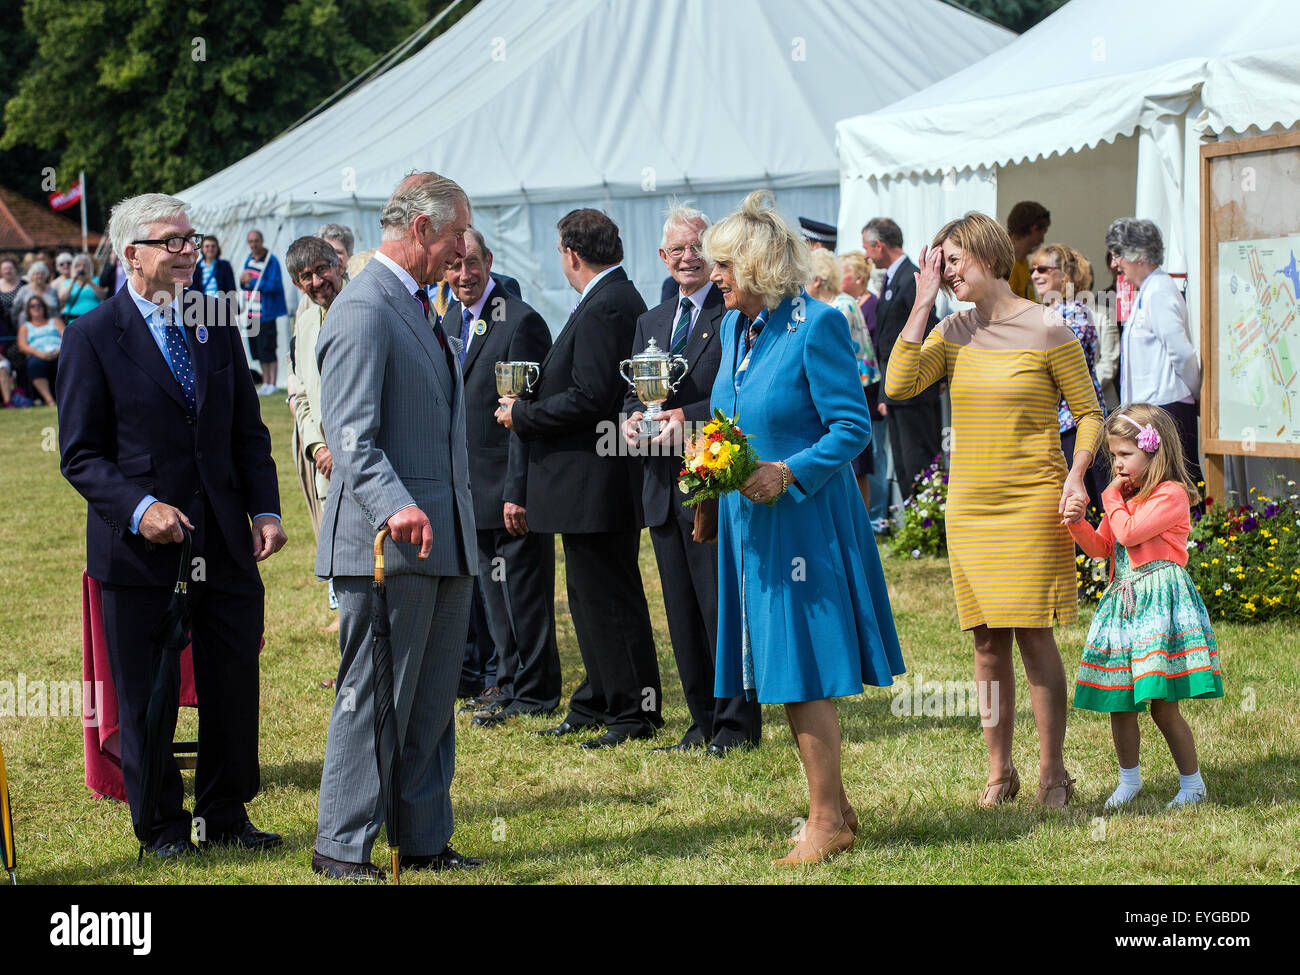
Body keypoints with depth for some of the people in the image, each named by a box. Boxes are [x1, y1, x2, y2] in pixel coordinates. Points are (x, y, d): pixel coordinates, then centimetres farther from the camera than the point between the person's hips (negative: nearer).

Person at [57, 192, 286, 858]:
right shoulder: (93, 336, -6)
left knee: (235, 683, 7)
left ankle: (226, 815, 23)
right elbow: (80, 455, -7)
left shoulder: (216, 328, 10)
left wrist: (265, 510, 1)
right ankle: (163, 824, 20)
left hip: (224, 544, 4)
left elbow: (249, 433, 14)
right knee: (145, 693, 5)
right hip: (138, 547, -4)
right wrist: (139, 508, -21)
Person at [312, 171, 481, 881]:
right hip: (387, 545, -9)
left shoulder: (418, 305, 18)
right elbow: (351, 437, -23)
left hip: (444, 540, 9)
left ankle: (425, 840, 19)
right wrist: (395, 507, -37)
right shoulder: (363, 310, -14)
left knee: (433, 702, 12)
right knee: (373, 700, -3)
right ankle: (341, 847, 5)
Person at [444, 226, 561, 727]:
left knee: (522, 588, -1)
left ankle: (533, 691, 9)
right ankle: (506, 679, 27)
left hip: (509, 486, -8)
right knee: (492, 587, 16)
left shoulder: (520, 322, -15)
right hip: (471, 486, 8)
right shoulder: (451, 320, 12)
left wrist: (518, 492, -20)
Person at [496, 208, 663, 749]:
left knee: (609, 599, -3)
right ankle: (598, 704, 25)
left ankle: (636, 712, 4)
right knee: (591, 597, 17)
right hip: (590, 484, 11)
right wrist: (529, 405, 8)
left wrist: (523, 415, -13)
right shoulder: (615, 299, 14)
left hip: (594, 480, -11)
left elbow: (589, 398, -24)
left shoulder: (605, 308, -19)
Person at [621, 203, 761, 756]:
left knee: (722, 607, -4)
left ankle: (736, 725, 4)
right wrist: (632, 416, -3)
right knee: (682, 612, 11)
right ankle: (703, 721, 19)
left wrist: (689, 416, -21)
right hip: (664, 485, 7)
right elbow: (633, 393, 19)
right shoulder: (651, 322, 18)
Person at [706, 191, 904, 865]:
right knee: (784, 674, 12)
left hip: (802, 521, -8)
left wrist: (788, 473, -24)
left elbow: (853, 425, -15)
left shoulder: (816, 325, -14)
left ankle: (827, 821, 3)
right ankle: (832, 806, 22)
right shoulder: (734, 326, 11)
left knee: (802, 675, -6)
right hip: (750, 521, 8)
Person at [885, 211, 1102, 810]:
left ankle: (1053, 772, 3)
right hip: (968, 506, 4)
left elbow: (1089, 412, 1)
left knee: (1033, 636, -6)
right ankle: (999, 772, 14)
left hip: (1031, 504, -4)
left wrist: (1075, 475, -15)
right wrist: (922, 302, -6)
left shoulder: (1046, 331, -5)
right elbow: (898, 384, -7)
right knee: (987, 643, 6)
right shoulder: (953, 332, 8)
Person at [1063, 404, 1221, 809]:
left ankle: (1192, 783, 7)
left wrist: (1113, 499, -2)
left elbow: (1129, 532, -16)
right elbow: (1101, 547, 19)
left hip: (1160, 599, -8)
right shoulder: (1125, 496, 19)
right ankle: (1129, 779, 25)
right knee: (1119, 705, 9)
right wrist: (1079, 524, 0)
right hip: (1124, 600, 8)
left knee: (1163, 705, -7)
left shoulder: (1172, 494, -8)